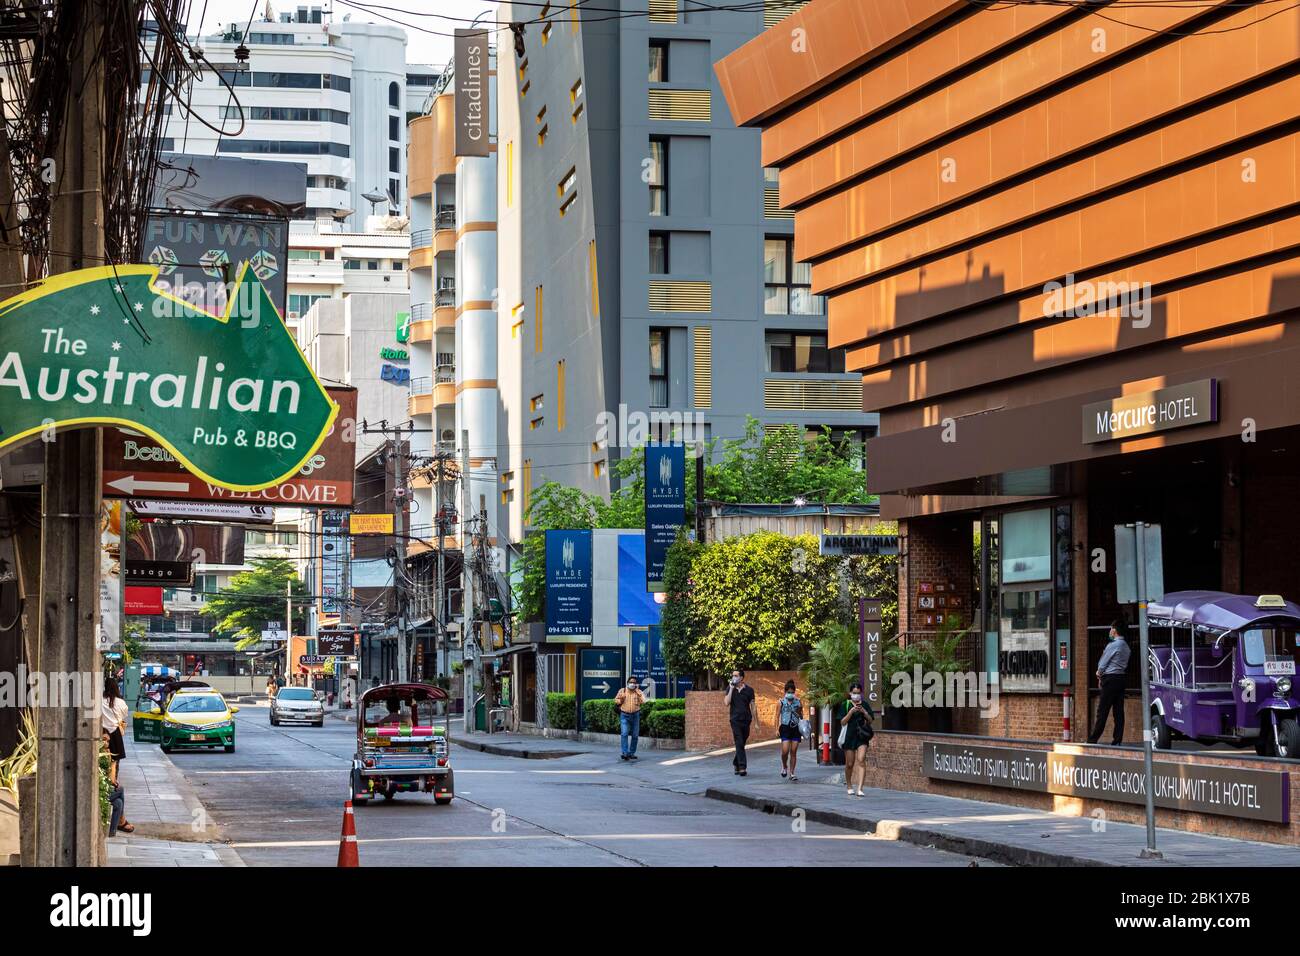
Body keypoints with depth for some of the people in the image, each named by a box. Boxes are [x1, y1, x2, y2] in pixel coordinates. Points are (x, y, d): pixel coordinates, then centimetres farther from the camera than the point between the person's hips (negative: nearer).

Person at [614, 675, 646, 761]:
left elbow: (643, 702, -10)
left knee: (635, 735, 6)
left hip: (635, 715, 2)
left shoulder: (639, 692, 5)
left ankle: (631, 753, 17)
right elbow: (616, 701, 11)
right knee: (624, 734, -14)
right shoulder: (622, 691, 5)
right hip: (624, 715, -2)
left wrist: (638, 692, -13)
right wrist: (621, 699, -10)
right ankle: (625, 753, -19)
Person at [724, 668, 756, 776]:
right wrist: (731, 689, -12)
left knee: (742, 744, 11)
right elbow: (726, 702, -9)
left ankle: (736, 763, 30)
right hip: (735, 719, -2)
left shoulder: (749, 690, 3)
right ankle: (742, 767, -15)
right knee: (739, 744, -10)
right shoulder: (730, 688, 3)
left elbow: (753, 706, 5)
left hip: (746, 719, 2)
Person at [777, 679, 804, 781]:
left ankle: (791, 773, 8)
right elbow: (778, 716, 3)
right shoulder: (781, 702, 1)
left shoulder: (798, 702, 6)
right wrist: (777, 729, -4)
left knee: (793, 752, 1)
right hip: (785, 727, -2)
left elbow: (801, 716, 14)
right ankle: (784, 766, 19)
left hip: (796, 728, 2)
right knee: (785, 751, -11)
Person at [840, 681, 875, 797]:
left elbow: (870, 721, 7)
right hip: (849, 736, 0)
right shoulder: (846, 704, 2)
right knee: (849, 764, 6)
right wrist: (851, 712, -16)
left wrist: (864, 712, -10)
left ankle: (860, 788, -21)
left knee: (861, 760, -16)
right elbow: (842, 722, -3)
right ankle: (849, 786, 27)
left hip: (862, 736, 0)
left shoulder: (865, 704, 7)